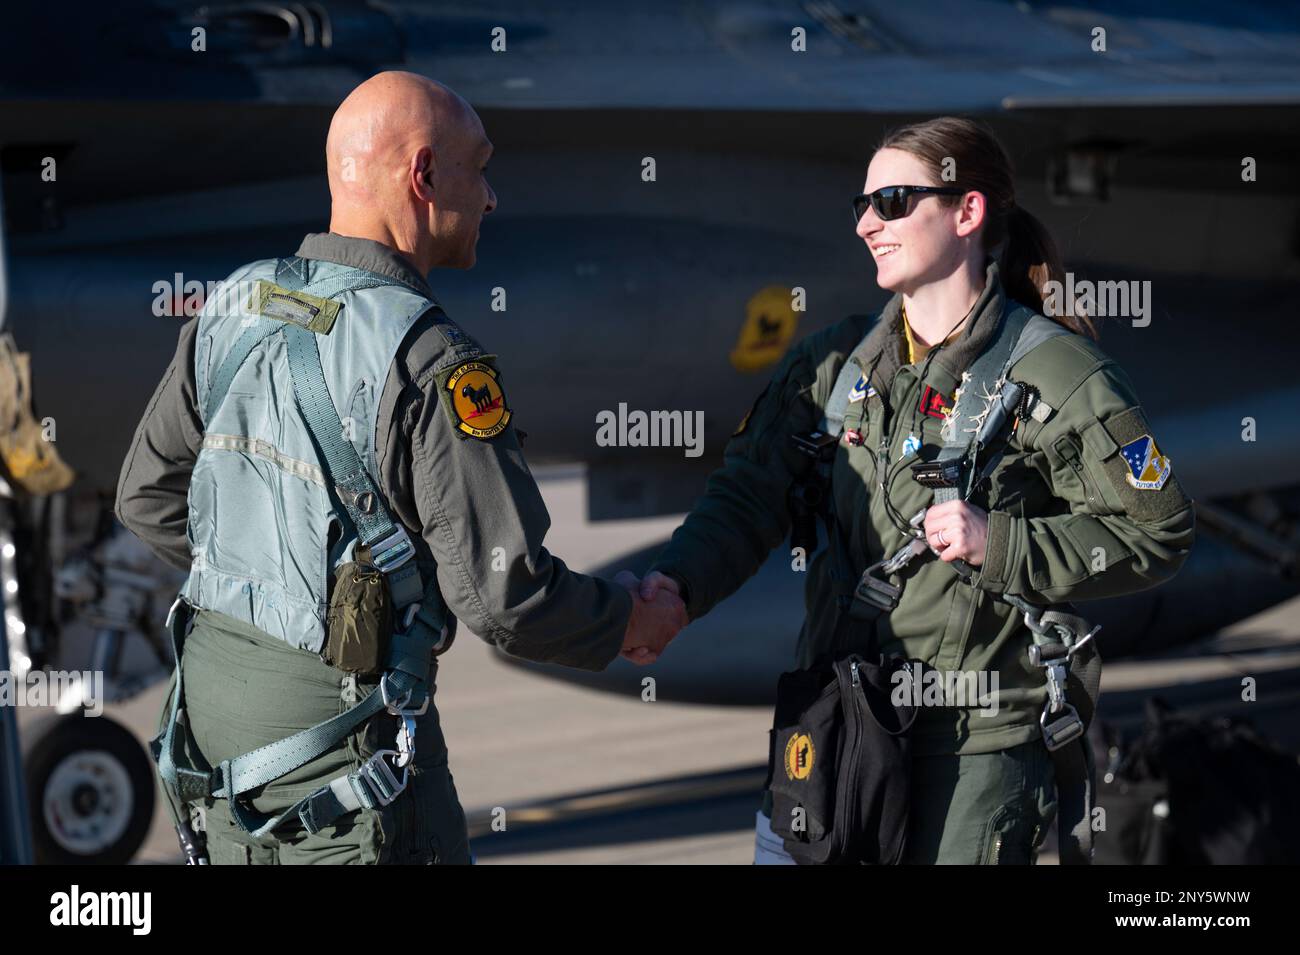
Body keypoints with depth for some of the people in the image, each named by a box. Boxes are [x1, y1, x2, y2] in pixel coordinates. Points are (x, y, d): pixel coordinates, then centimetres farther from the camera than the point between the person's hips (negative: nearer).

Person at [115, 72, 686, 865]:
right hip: (338, 714, -7)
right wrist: (633, 623, -1)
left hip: (211, 685, 7)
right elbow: (505, 594, -20)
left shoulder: (232, 309, 2)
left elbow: (149, 495, 12)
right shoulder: (433, 364, -20)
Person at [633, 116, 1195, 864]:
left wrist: (1001, 546, -17)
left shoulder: (1055, 373, -7)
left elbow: (1156, 535, -7)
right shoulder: (834, 362, 8)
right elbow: (749, 497, 3)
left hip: (976, 744, -5)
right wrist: (676, 585, -15)